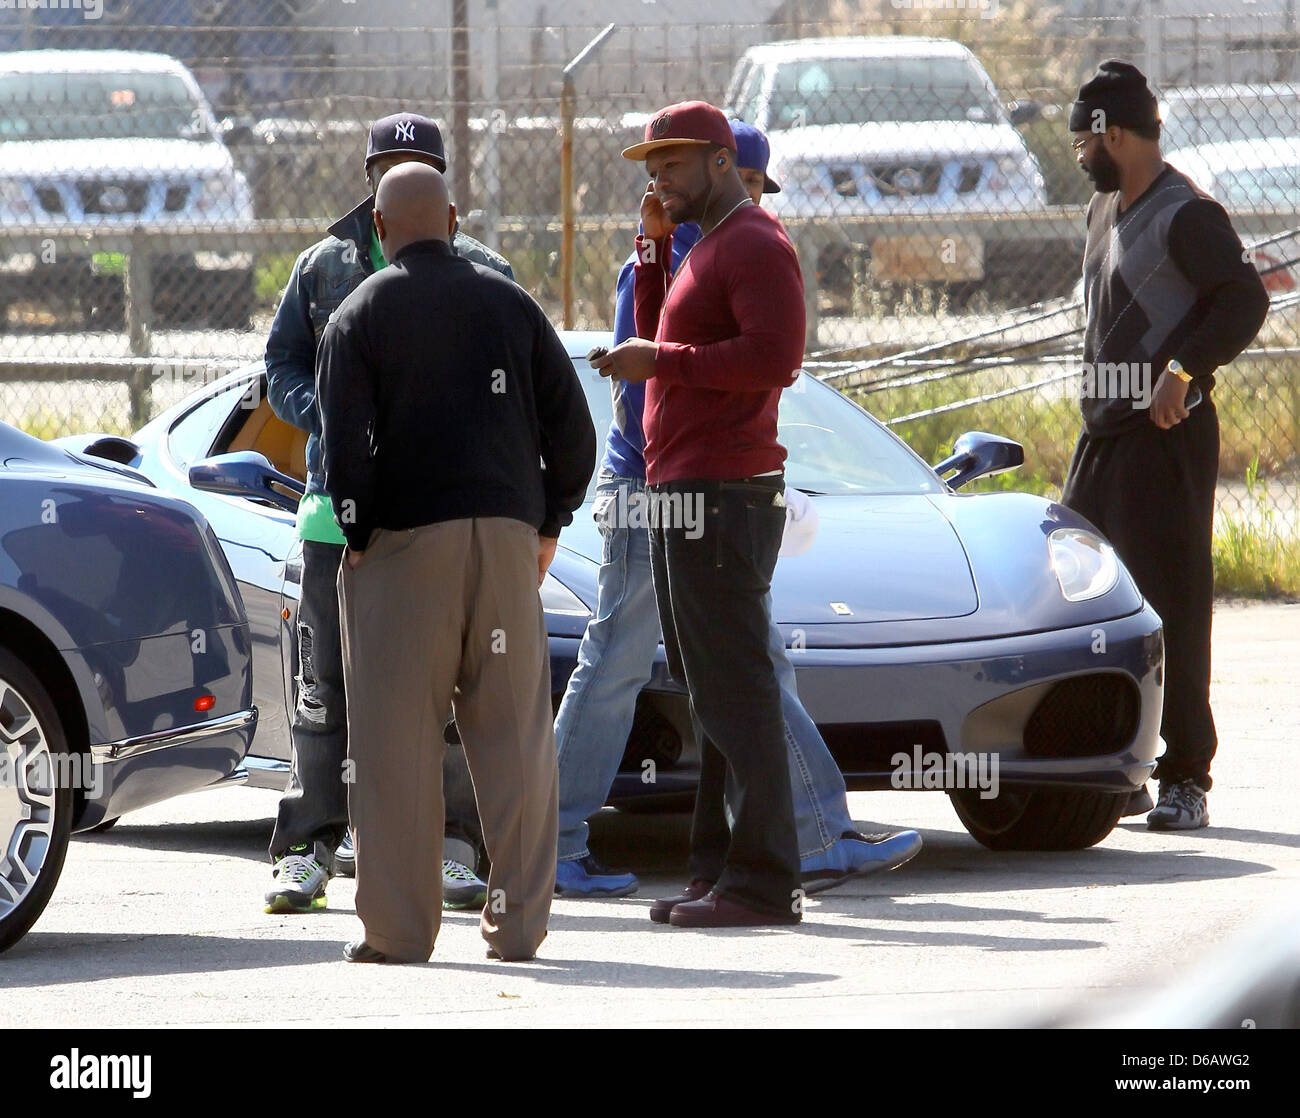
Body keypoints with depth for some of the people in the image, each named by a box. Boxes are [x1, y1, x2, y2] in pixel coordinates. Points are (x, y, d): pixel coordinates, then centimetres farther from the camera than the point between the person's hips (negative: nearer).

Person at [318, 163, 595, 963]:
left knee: (398, 740, -1)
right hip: (505, 534, 3)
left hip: (403, 539, -3)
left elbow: (346, 442, -9)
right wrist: (549, 523, 16)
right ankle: (519, 920, 5)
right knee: (513, 734, 6)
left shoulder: (359, 318, 2)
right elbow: (571, 425, 8)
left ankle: (399, 927, -4)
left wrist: (356, 536, 0)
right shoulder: (510, 304, 11)